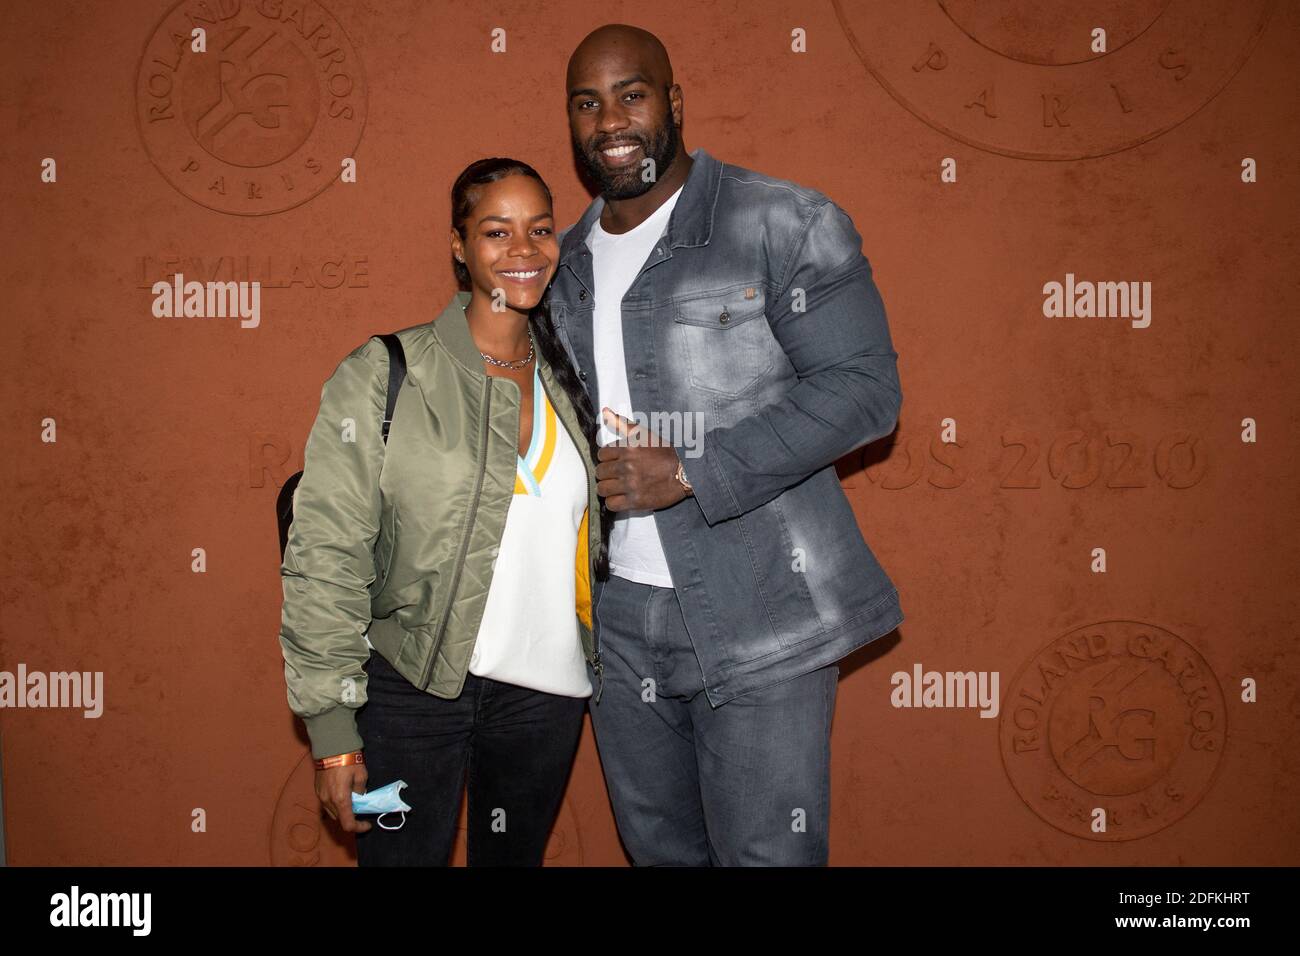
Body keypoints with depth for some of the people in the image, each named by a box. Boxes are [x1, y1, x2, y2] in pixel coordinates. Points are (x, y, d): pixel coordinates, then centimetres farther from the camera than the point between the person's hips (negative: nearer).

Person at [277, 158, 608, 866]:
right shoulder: (384, 376, -9)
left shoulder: (567, 382, 6)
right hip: (412, 694, -4)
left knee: (515, 857, 18)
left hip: (547, 697, 4)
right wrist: (332, 733, -12)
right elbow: (325, 559, -11)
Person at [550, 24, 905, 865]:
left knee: (767, 851, -1)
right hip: (617, 624, 6)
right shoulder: (563, 261, 12)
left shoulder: (790, 225, -7)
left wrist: (690, 472, -20)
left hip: (759, 621, -5)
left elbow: (864, 386, -14)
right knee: (659, 849, 19)